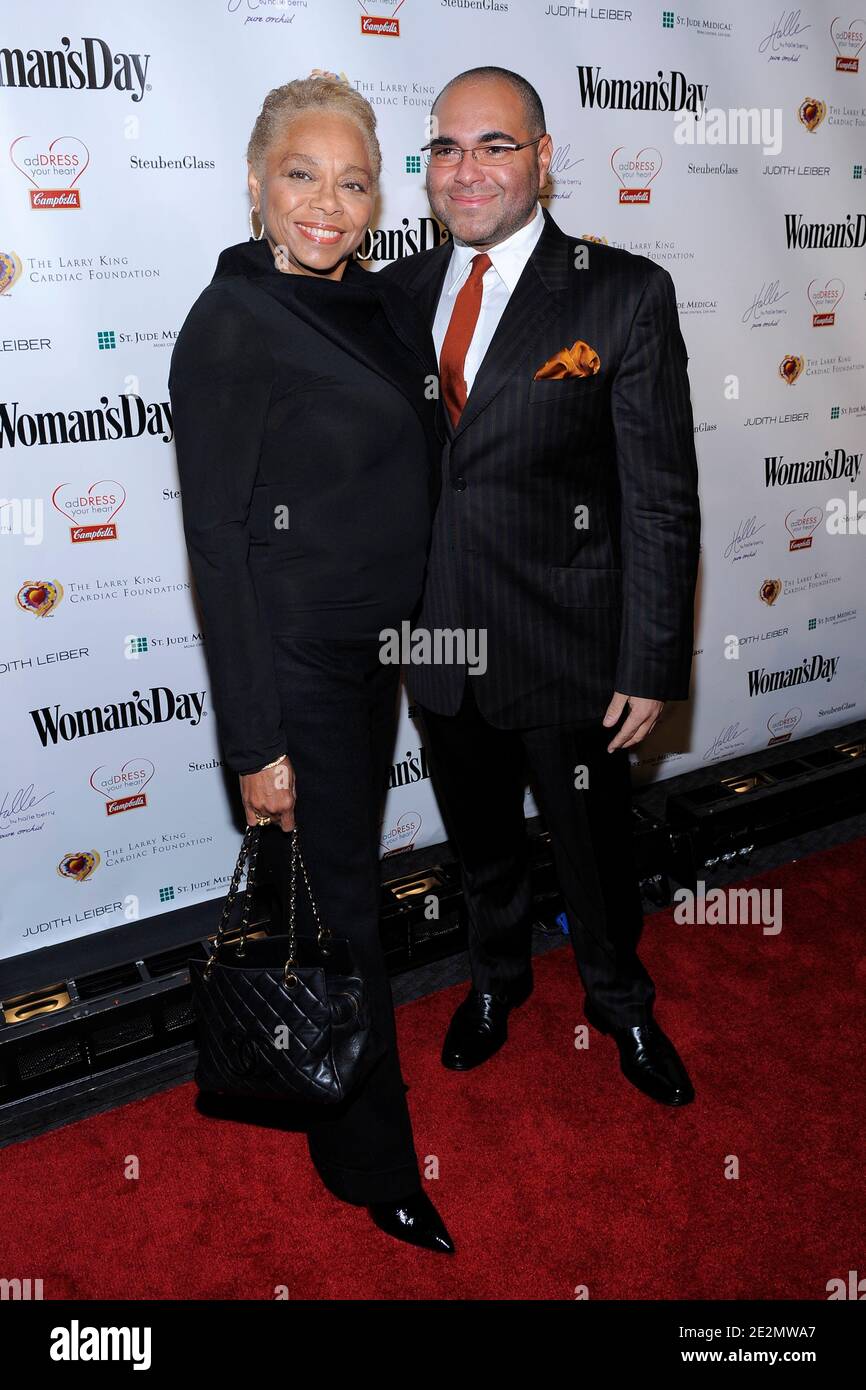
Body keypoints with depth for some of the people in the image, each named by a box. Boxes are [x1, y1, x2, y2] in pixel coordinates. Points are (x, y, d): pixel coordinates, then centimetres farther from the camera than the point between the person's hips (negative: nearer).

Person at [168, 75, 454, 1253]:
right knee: (342, 903, 4)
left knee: (342, 871, 21)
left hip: (376, 648, 7)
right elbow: (217, 544, -17)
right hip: (294, 659, -7)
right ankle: (371, 1163, 26)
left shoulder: (382, 308, 7)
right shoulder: (230, 326, -15)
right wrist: (255, 742, -18)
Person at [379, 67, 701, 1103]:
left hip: (569, 648, -3)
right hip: (436, 640, 4)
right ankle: (496, 977, 51)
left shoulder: (626, 294, -8)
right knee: (477, 839, 22)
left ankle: (620, 1001, 45)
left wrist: (651, 665, -13)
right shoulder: (398, 291, 4)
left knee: (594, 847, 15)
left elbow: (661, 498, -10)